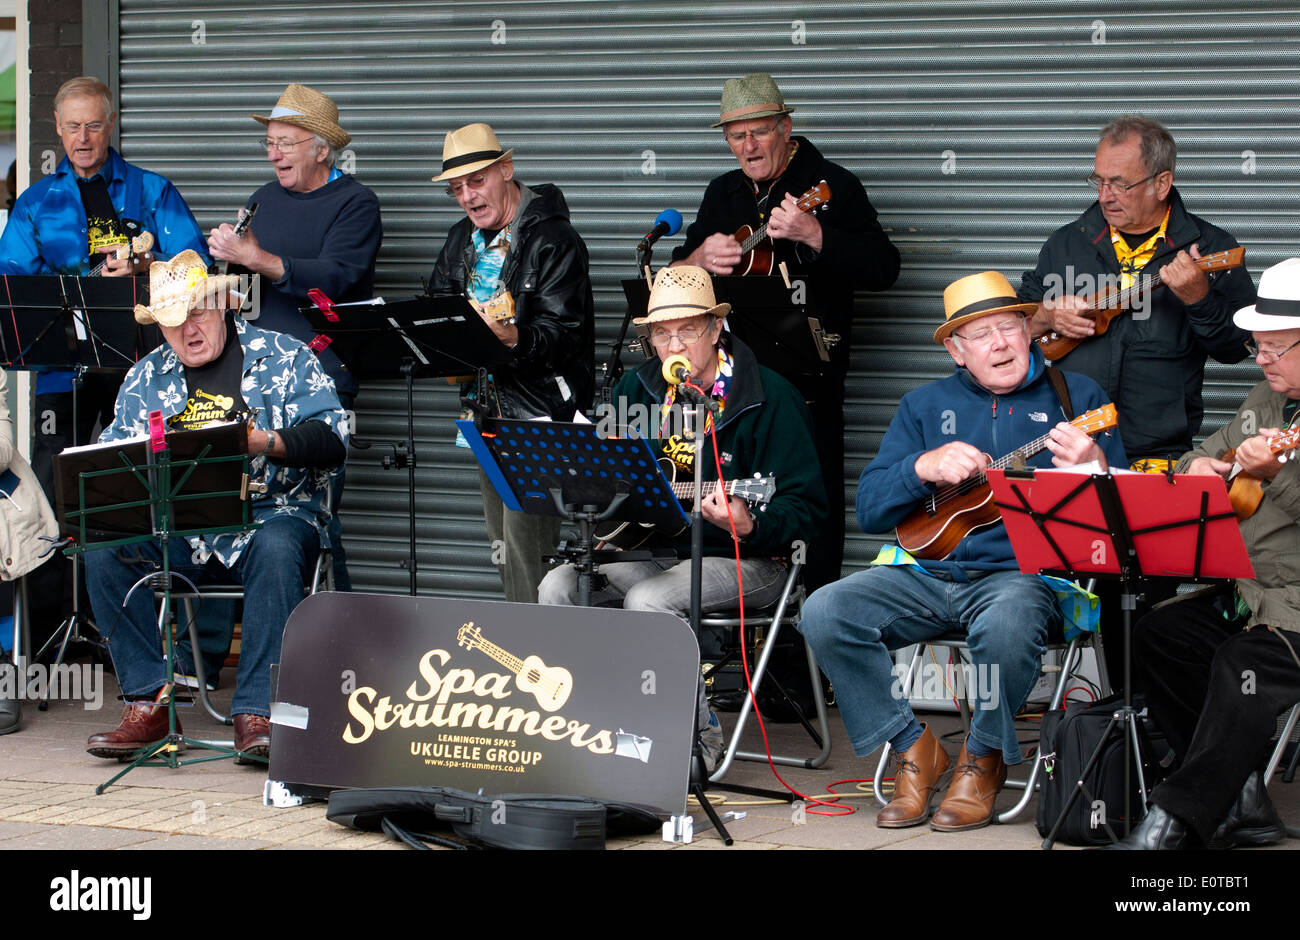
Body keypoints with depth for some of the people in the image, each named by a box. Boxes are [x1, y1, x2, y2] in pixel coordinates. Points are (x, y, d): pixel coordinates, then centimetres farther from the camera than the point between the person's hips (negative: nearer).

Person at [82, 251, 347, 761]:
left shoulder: (284, 357, 4)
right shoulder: (146, 377, 15)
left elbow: (331, 440, -7)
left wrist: (265, 442, -25)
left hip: (271, 512, -3)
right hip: (177, 527, 3)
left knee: (275, 548, -38)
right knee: (102, 549, -23)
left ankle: (256, 713, -35)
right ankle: (150, 703, -18)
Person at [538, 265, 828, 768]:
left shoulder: (769, 398, -11)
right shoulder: (637, 388, 7)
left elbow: (806, 508, -15)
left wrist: (748, 528, -33)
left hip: (743, 558, -7)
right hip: (653, 547, 7)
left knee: (648, 599, -32)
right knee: (559, 586, -13)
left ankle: (699, 736, -16)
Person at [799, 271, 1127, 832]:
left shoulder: (1077, 398, 9)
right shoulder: (924, 406, 17)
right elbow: (870, 509, 8)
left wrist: (1093, 468, -21)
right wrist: (924, 467, -11)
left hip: (1025, 571, -4)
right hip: (926, 571, 4)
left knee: (1007, 623, -39)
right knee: (825, 613, -20)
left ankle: (983, 760, -10)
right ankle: (913, 749, -4)